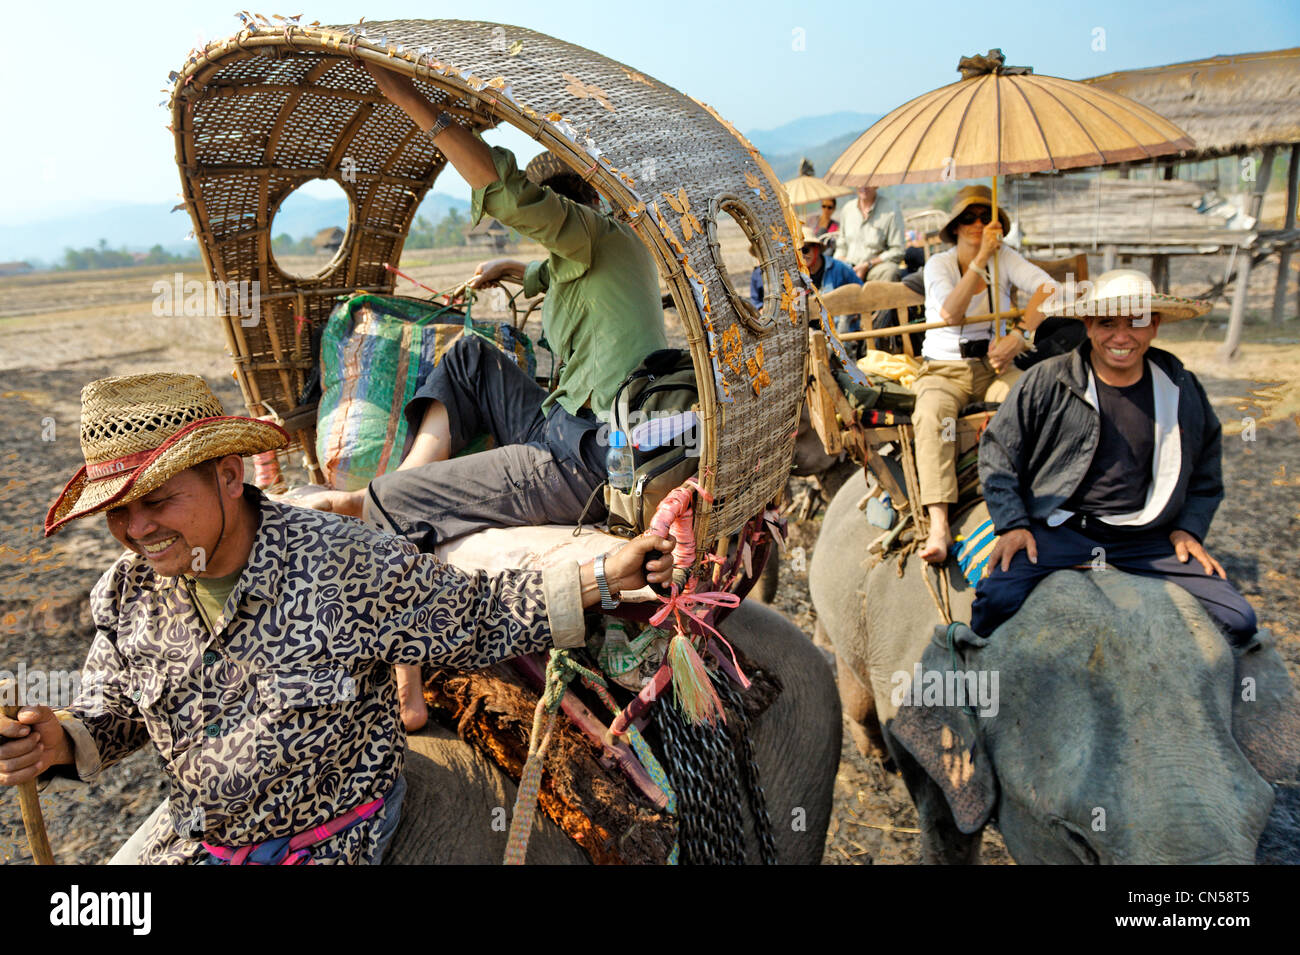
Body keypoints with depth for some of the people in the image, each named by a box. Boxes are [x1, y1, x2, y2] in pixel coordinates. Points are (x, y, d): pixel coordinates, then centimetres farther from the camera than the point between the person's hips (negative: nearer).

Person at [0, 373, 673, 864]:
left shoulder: (345, 563, -24)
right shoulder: (128, 593, -8)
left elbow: (475, 618, -16)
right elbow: (113, 713, 6)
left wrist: (604, 576, -24)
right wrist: (58, 742, -17)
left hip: (333, 840, -5)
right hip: (190, 835, 5)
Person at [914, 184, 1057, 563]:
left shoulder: (1005, 258, 6)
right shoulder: (939, 264, -2)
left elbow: (1048, 289, -9)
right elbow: (950, 314, -21)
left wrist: (1018, 337, -22)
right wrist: (981, 259, -23)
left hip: (994, 366, 3)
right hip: (944, 369, -3)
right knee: (931, 415, -36)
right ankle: (938, 526, -45)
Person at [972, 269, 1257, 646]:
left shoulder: (1183, 390, 8)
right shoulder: (1044, 382, -2)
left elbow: (1206, 473, 22)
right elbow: (998, 453, 3)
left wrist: (1189, 528, 7)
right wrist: (1013, 524, -7)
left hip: (1146, 539, 3)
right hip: (1058, 528, -3)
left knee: (1238, 621, -10)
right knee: (996, 598, -29)